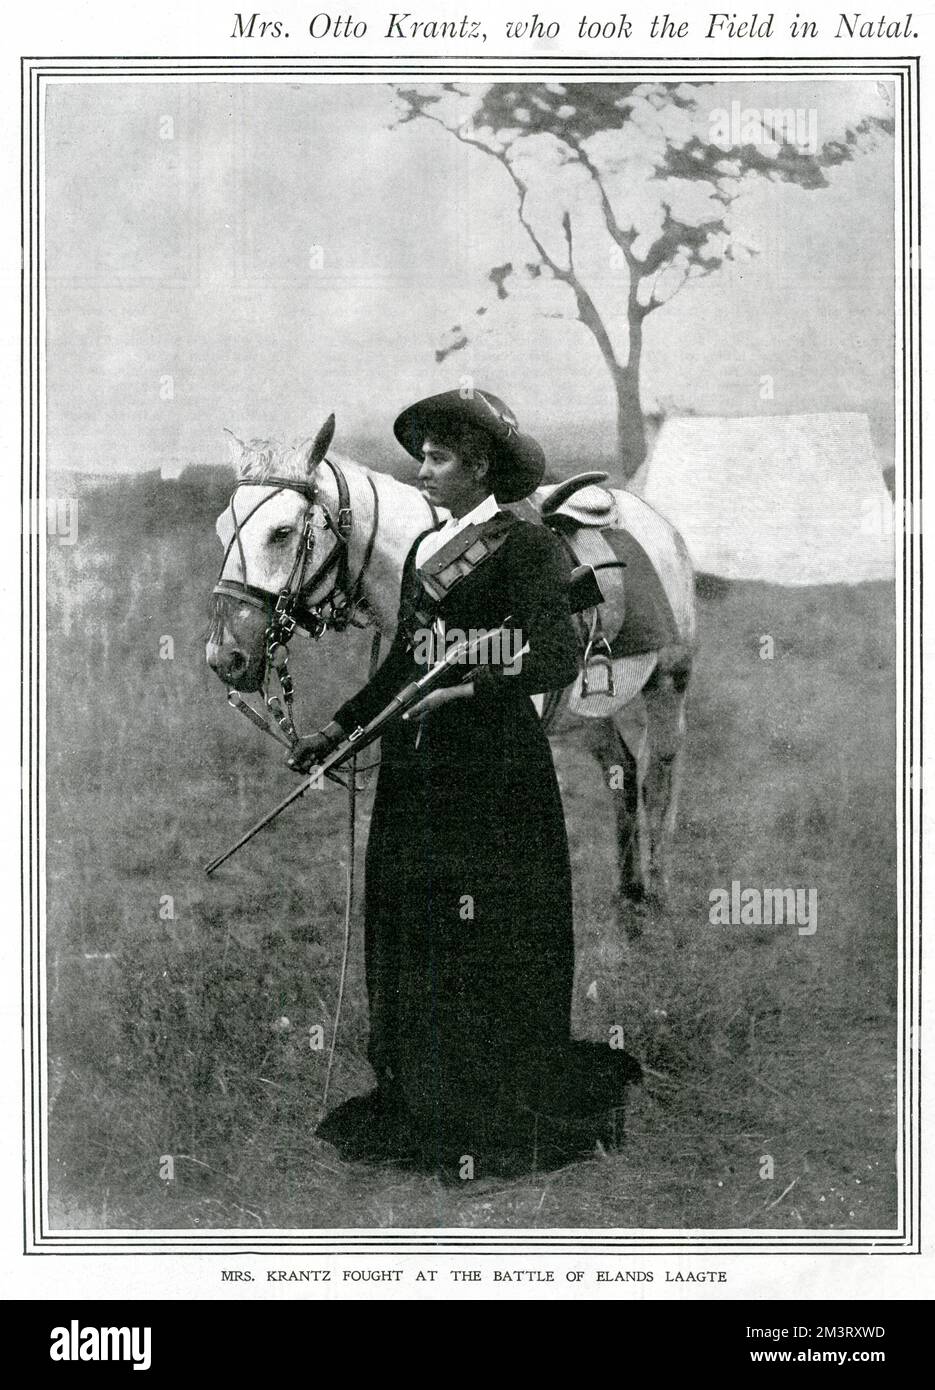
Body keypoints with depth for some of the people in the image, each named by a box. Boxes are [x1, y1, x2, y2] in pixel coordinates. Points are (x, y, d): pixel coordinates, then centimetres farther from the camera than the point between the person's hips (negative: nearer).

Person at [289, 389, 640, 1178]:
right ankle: (421, 1106, 23)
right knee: (410, 941, 11)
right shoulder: (424, 550, 14)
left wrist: (473, 683, -30)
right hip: (416, 767, 8)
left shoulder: (525, 549, -9)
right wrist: (339, 729, 16)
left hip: (493, 768, -8)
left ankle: (503, 1124, 13)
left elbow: (559, 661, -19)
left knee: (492, 944, 0)